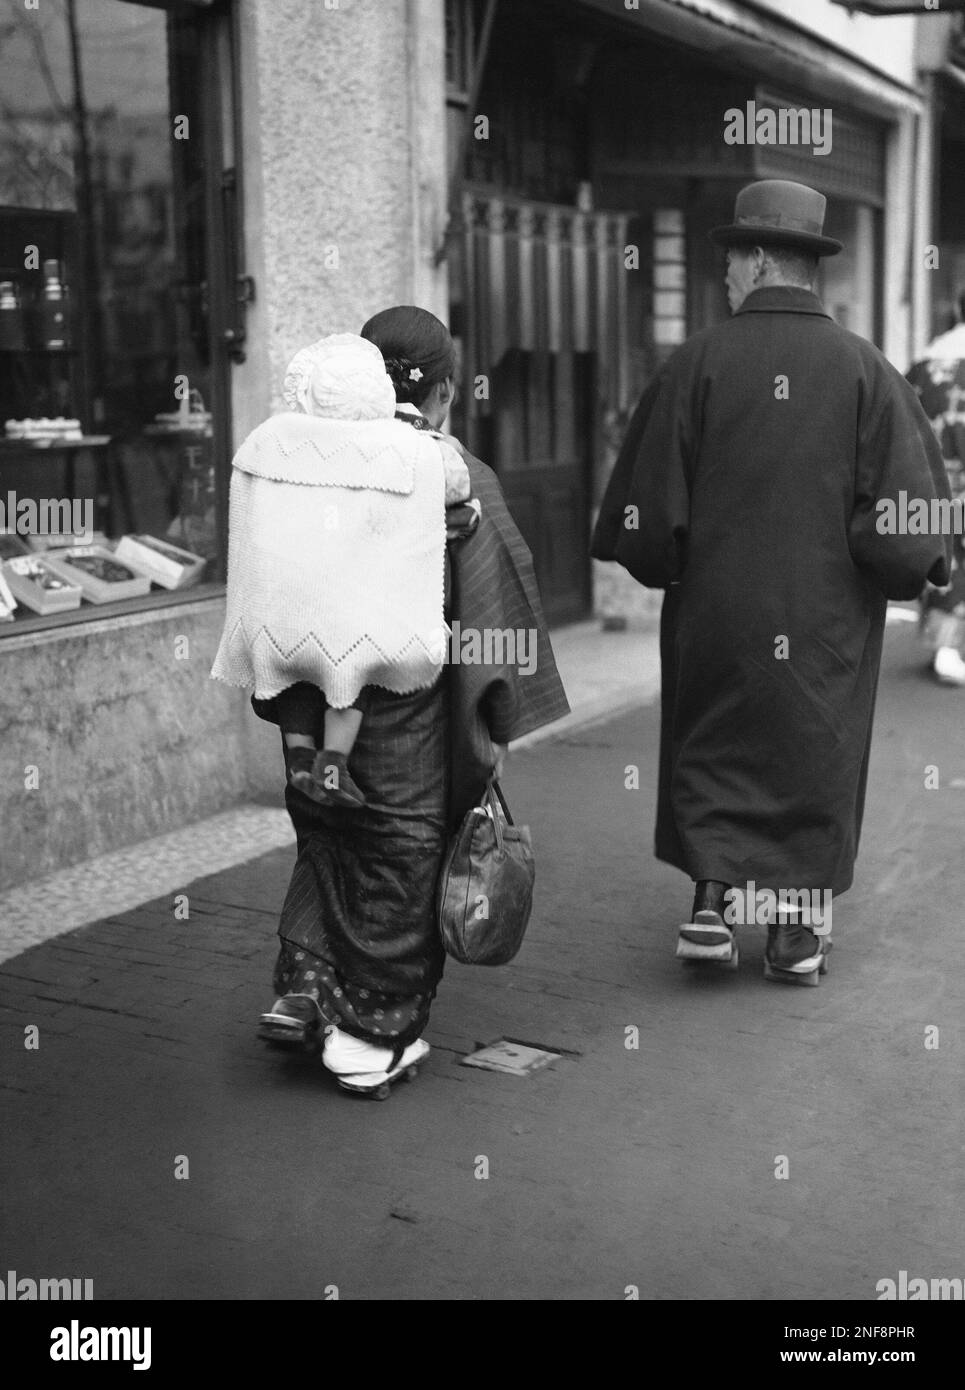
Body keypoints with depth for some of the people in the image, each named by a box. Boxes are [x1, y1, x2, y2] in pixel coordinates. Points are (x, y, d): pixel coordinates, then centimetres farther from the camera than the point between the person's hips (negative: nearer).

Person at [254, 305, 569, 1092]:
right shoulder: (459, 479, -10)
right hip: (409, 715, -4)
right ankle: (377, 1033, 14)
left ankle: (304, 989, 15)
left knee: (325, 845, 21)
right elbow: (489, 607, -9)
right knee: (399, 858, 7)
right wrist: (497, 726, -1)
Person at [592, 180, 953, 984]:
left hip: (717, 610, -1)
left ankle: (714, 899, 7)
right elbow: (909, 496, -7)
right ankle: (795, 930, 17)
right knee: (813, 755, 12)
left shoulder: (699, 361, -7)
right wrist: (918, 563, 9)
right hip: (828, 617, 1)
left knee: (712, 751, 15)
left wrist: (661, 562, 10)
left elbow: (649, 499, -5)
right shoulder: (861, 368, -5)